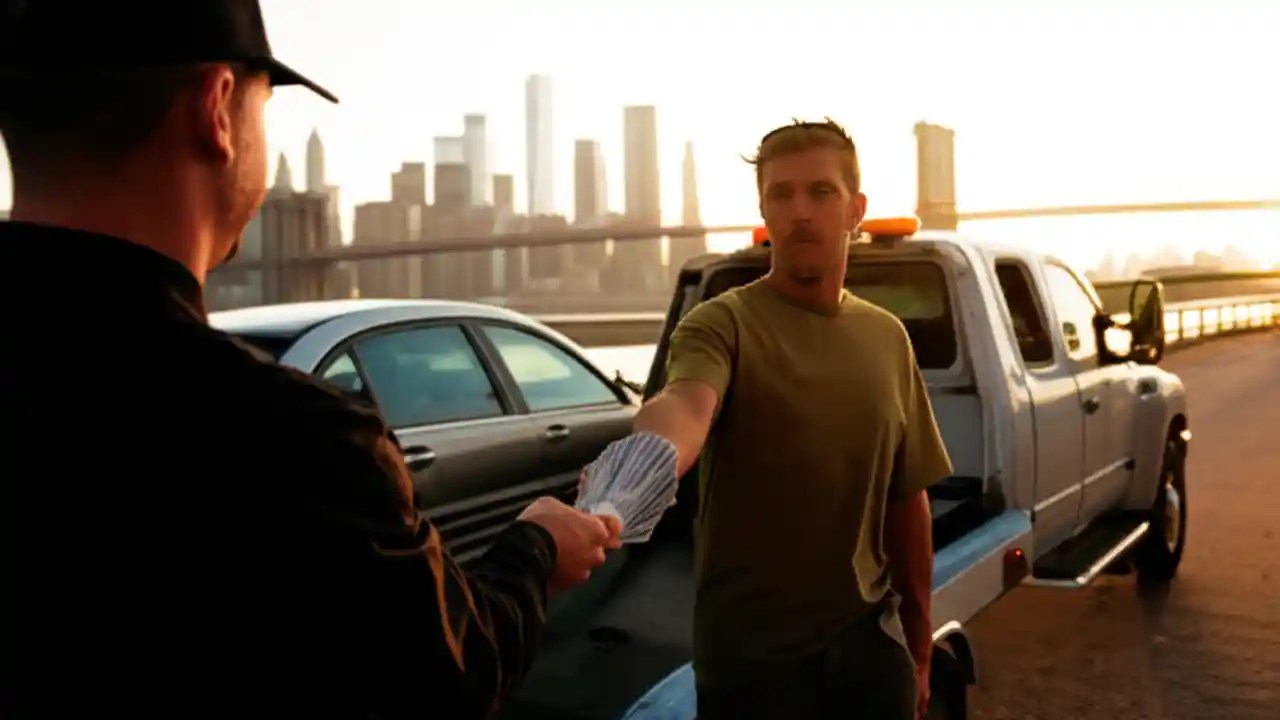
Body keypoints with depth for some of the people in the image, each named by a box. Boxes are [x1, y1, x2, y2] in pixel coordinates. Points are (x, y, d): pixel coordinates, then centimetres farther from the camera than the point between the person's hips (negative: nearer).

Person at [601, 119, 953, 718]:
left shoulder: (888, 337, 5)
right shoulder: (722, 324, -11)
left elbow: (908, 501, 10)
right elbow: (685, 403, -33)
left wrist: (918, 647, 11)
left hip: (869, 644, 4)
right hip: (752, 652, -4)